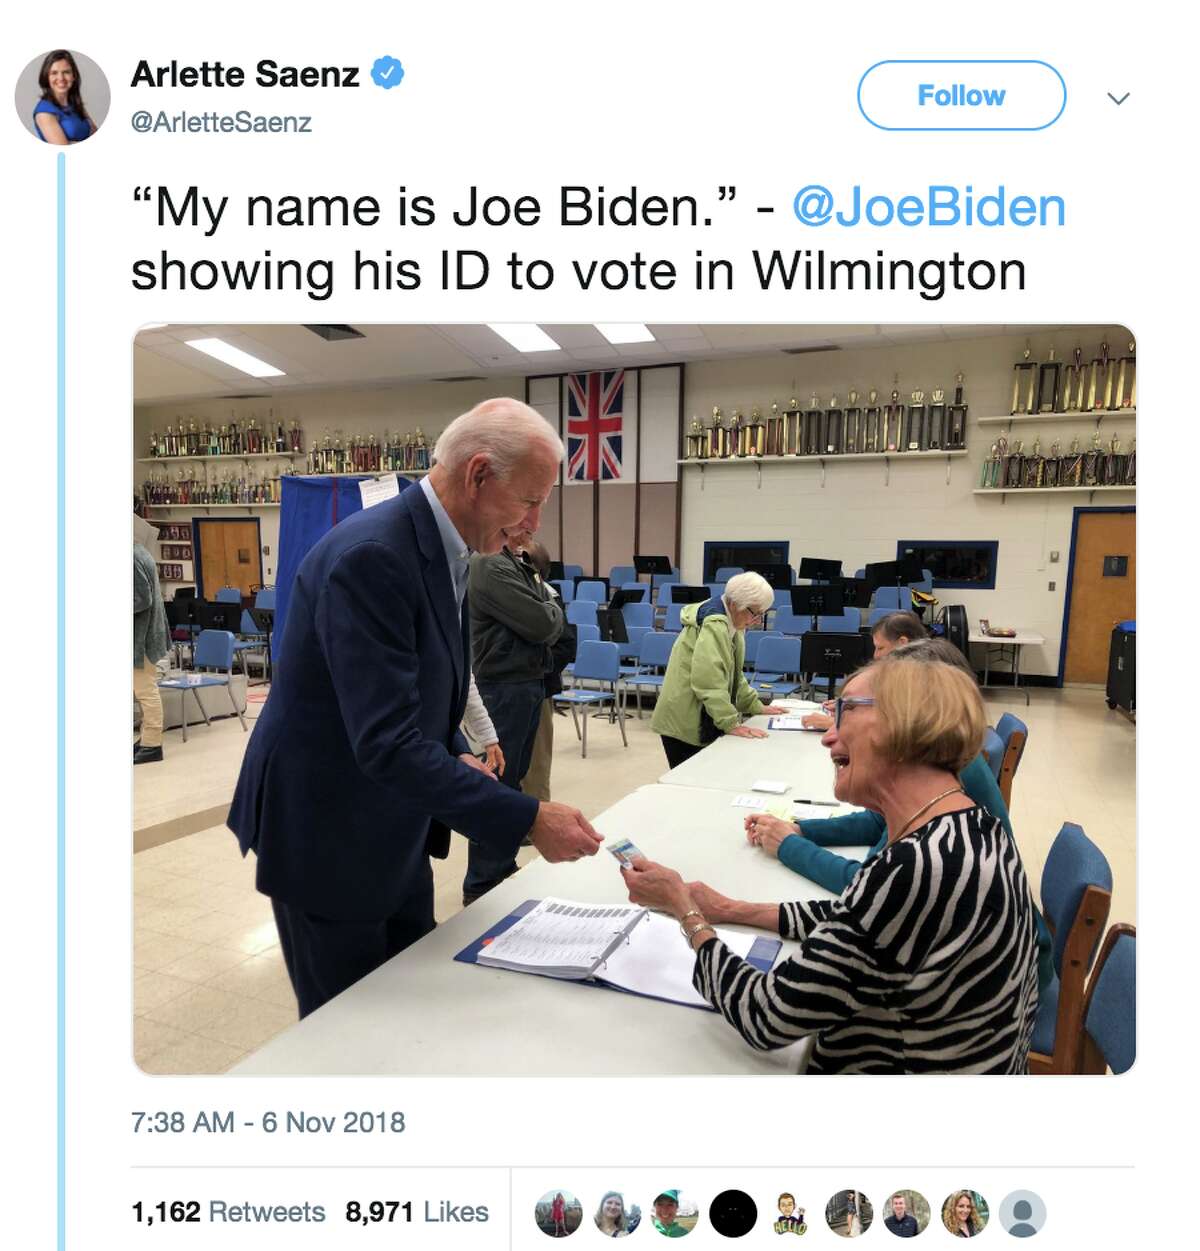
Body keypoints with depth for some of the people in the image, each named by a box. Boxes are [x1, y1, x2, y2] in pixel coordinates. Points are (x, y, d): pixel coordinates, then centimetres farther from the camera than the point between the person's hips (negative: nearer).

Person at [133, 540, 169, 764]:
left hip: (142, 635, -10)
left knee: (146, 691, -3)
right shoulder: (140, 552, 11)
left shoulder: (135, 558, -19)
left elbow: (142, 600, -22)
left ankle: (152, 744, 5)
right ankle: (149, 738, 25)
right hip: (144, 633, 10)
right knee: (146, 690, 16)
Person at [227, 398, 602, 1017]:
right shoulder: (371, 554, -28)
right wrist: (529, 819, -29)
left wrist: (457, 756, 0)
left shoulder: (440, 548, 2)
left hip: (395, 832, 9)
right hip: (326, 834, -8)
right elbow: (388, 743, -32)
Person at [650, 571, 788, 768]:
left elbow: (734, 675, 20)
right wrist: (731, 724, -27)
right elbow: (709, 681, -27)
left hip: (702, 722, 9)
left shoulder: (730, 624, 12)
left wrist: (756, 706, 14)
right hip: (684, 724, -9)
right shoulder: (714, 625, -19)